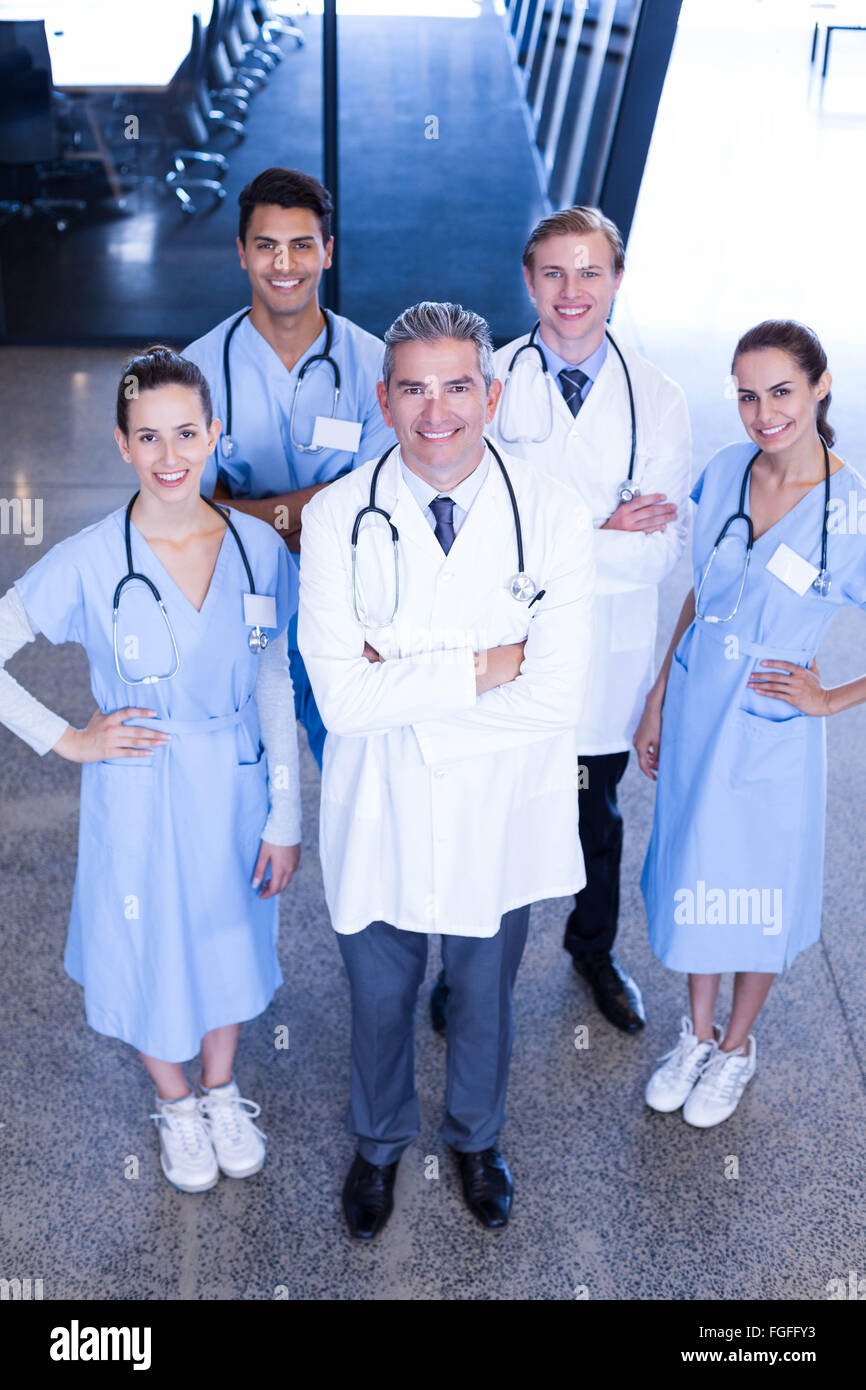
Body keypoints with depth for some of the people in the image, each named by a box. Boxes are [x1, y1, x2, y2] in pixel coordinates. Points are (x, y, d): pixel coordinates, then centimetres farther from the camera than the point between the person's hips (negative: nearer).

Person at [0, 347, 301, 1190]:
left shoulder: (257, 548, -9)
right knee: (153, 957, 17)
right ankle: (176, 1108, 46)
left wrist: (285, 813, -1)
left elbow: (275, 687, -3)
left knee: (229, 944, 21)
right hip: (139, 799, -2)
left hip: (234, 790, 2)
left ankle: (221, 1093, 50)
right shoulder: (87, 563, -18)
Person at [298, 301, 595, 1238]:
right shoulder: (337, 518, -15)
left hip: (498, 820, 1)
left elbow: (556, 697, -21)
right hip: (378, 819, 0)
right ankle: (379, 1144, 52)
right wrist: (483, 668, -24)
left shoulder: (554, 519, -14)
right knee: (378, 998, 21)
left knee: (484, 997, 23)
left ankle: (477, 1138, 54)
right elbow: (342, 697, -23)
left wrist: (403, 678, -22)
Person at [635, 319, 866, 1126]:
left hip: (771, 729, -4)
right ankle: (697, 1034, 41)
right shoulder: (723, 474, -5)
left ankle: (737, 1046, 40)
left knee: (761, 896, 14)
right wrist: (657, 702, 8)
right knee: (692, 876, 18)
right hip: (693, 710, 4)